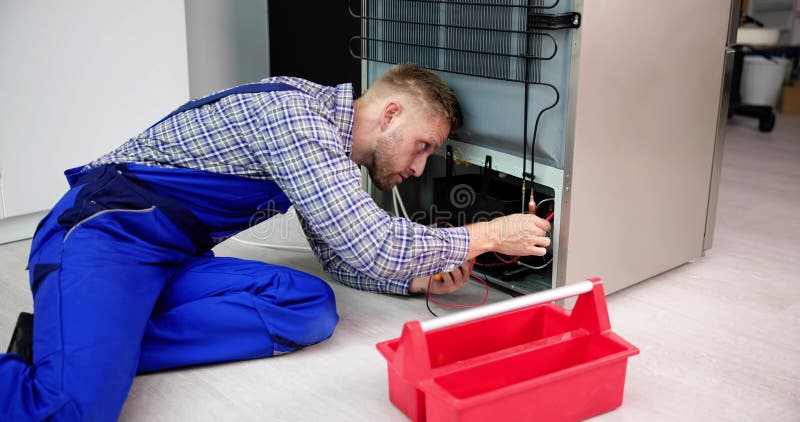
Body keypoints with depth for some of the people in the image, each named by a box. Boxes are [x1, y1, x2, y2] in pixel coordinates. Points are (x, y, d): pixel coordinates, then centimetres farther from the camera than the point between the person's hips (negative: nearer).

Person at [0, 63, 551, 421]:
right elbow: (371, 245, -21)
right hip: (106, 232, -10)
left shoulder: (327, 141, 15)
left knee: (313, 307, -14)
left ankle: (97, 349, -9)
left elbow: (344, 256, 22)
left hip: (174, 261, 10)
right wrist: (487, 236, -9)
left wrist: (420, 279, 5)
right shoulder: (296, 114, -16)